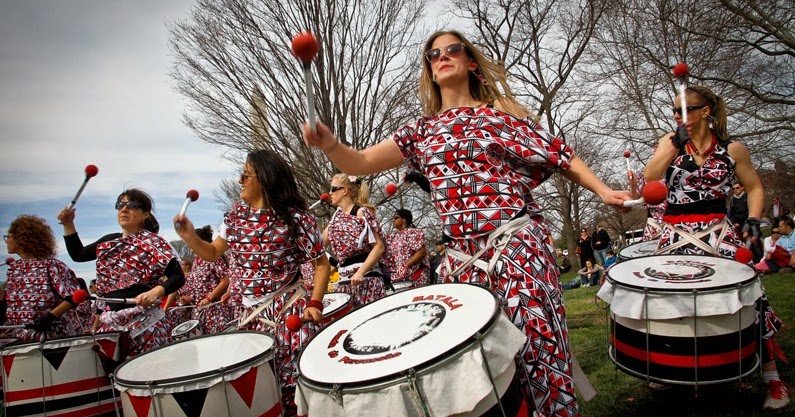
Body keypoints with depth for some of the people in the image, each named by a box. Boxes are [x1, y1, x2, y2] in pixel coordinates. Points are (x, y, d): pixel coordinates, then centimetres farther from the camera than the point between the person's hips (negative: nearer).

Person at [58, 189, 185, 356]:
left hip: (143, 321, -6)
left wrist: (156, 292, -28)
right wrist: (68, 224, 16)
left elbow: (178, 277, -11)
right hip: (110, 321, 7)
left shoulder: (152, 242, -5)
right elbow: (78, 254, 27)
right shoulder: (109, 242, 16)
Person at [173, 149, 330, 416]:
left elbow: (321, 263, -8)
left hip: (287, 314, -6)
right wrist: (190, 237, -5)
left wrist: (315, 303, -19)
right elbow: (213, 253, 13)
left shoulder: (295, 217, -13)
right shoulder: (237, 213, 6)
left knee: (290, 384, -1)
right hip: (248, 315, 6)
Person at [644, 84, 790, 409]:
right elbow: (650, 177, -10)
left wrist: (753, 218, -4)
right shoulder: (669, 141, 4)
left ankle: (772, 379, 8)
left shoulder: (732, 149, 3)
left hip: (718, 233, -1)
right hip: (677, 235, 1)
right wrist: (676, 145, -17)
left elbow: (754, 187, 11)